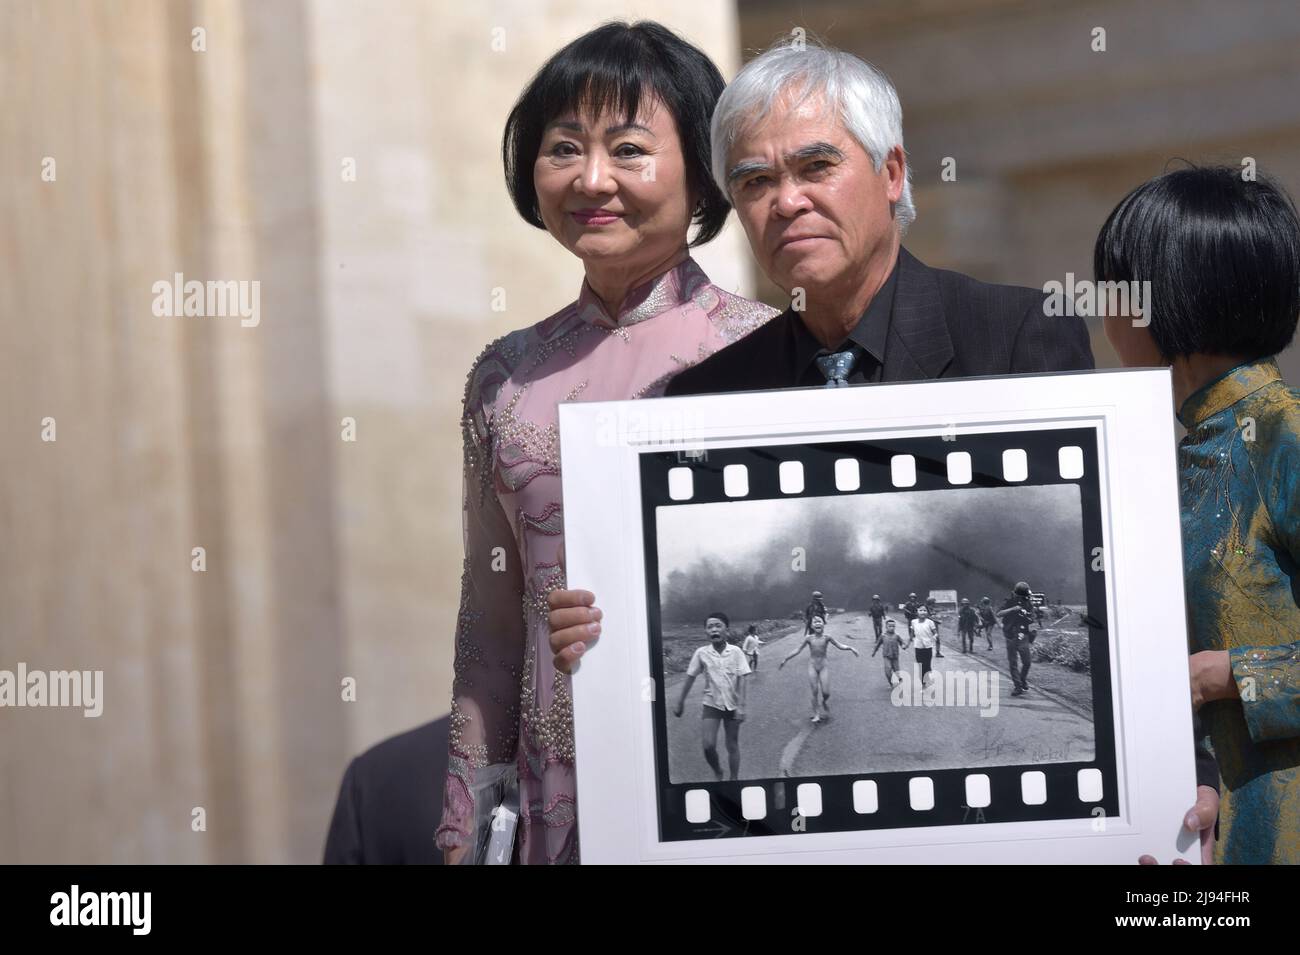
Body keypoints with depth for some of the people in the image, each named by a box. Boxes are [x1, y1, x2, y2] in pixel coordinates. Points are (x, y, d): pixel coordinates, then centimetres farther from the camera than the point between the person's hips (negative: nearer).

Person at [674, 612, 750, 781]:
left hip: (732, 706, -1)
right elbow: (690, 678, 4)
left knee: (732, 746, 7)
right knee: (708, 745, -10)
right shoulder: (701, 653, -5)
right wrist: (680, 703, 7)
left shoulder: (736, 652, -8)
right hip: (711, 705, 1)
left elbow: (741, 680, -9)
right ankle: (717, 773, 16)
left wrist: (741, 707, -15)